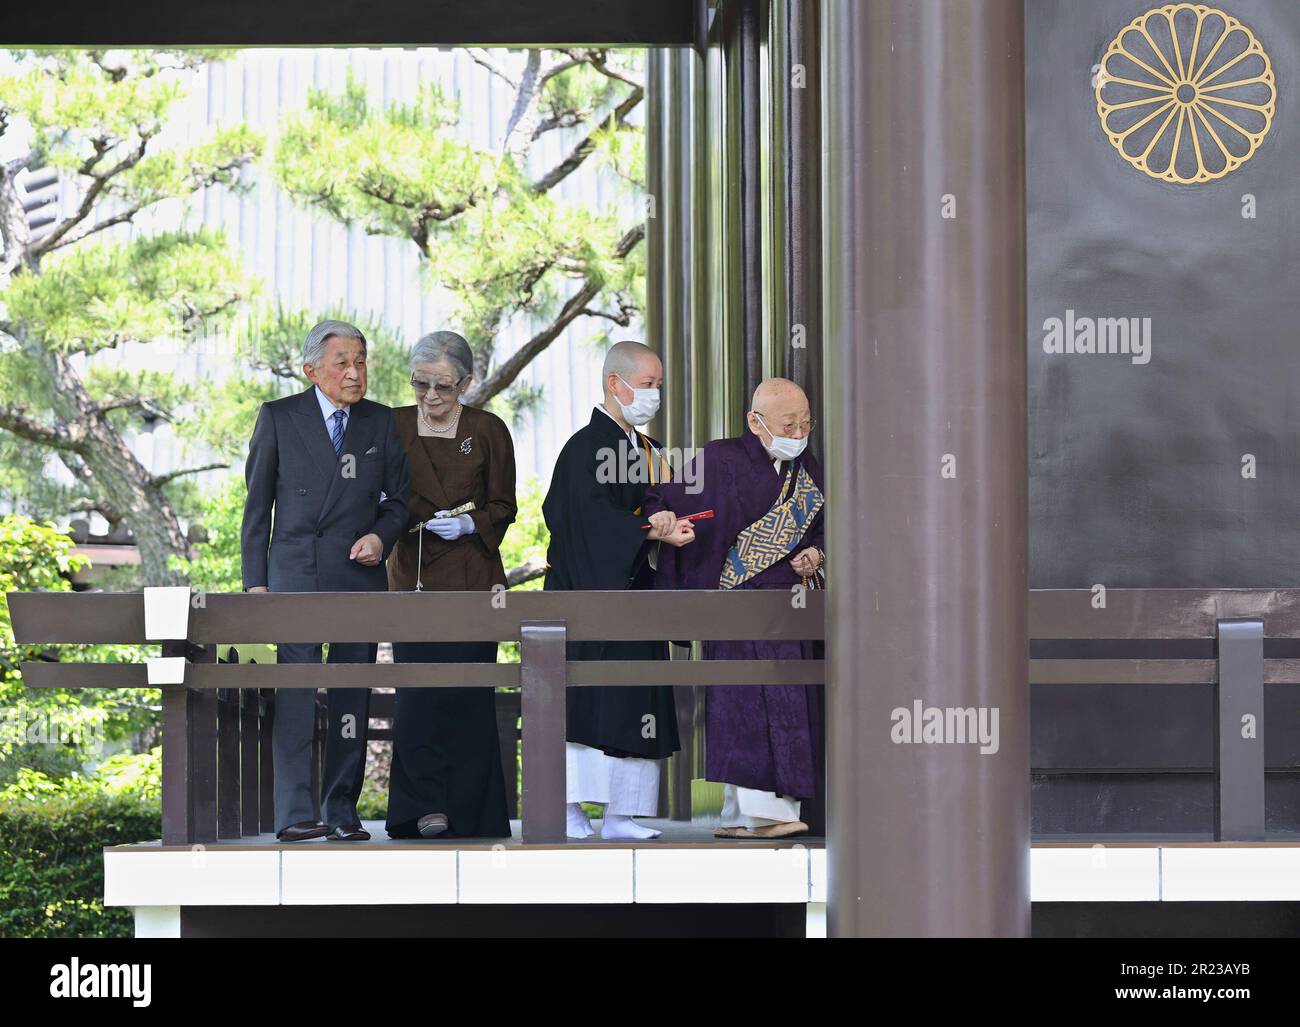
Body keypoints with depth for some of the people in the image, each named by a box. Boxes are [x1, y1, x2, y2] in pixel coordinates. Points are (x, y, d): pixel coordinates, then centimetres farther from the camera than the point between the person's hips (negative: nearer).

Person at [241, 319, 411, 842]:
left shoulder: (382, 423, 11)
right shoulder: (279, 418, 5)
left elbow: (398, 499, 16)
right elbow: (257, 505, 6)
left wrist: (381, 535, -6)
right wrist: (254, 580, 0)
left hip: (359, 574, 3)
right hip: (294, 573, -3)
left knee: (352, 698, 3)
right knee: (295, 692, -12)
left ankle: (342, 812, 9)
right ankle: (295, 813, -13)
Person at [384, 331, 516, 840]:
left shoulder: (489, 430, 2)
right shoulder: (395, 426, 7)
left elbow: (503, 507, 5)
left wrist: (468, 524, -13)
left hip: (472, 578, -1)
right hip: (413, 576, 1)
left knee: (466, 696, -3)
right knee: (416, 695, -8)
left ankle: (469, 813, 5)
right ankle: (426, 808, -2)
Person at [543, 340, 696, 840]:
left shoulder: (648, 451, 18)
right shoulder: (585, 446, -8)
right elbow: (591, 516, -20)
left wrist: (665, 522, -4)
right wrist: (651, 532, -29)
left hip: (635, 589, 8)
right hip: (586, 588, -8)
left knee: (634, 702, 4)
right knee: (584, 699, -10)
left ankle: (621, 815, 6)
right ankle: (569, 811, -9)